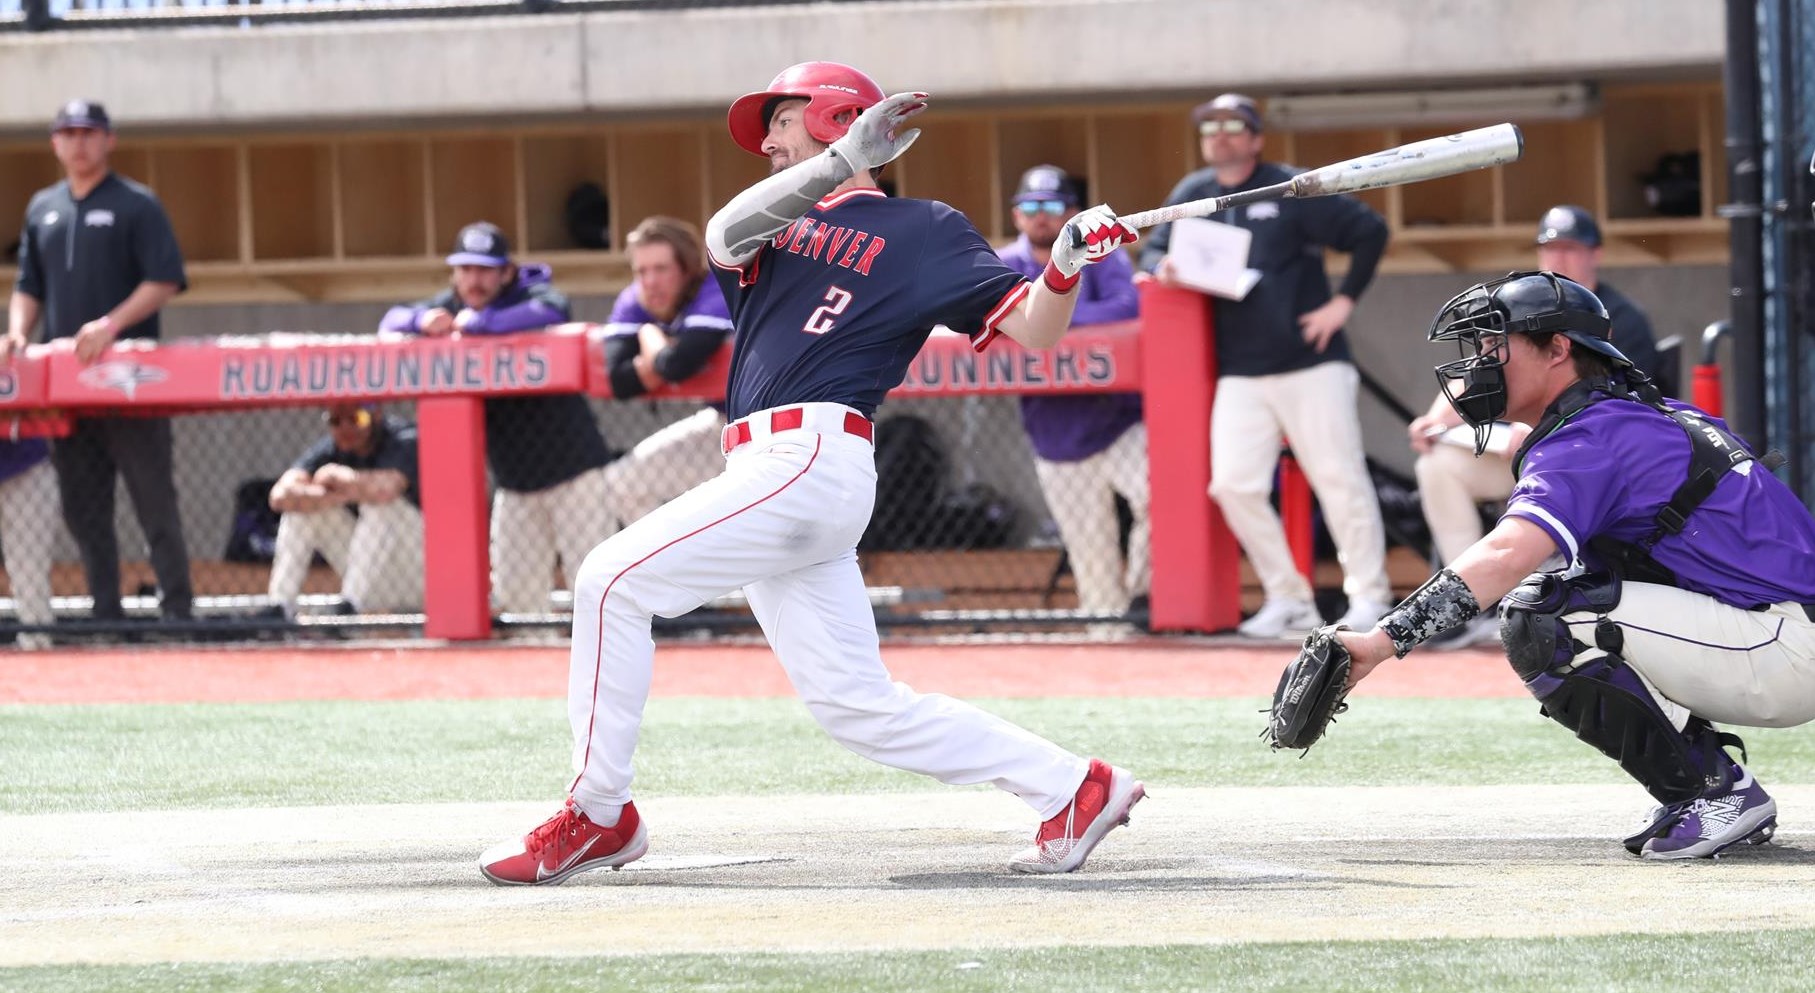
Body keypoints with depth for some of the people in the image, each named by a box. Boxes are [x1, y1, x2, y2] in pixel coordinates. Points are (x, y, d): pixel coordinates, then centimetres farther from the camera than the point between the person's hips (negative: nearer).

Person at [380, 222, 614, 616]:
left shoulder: (532, 294, -13)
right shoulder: (451, 306, 7)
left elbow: (550, 313, -35)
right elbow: (391, 322, 4)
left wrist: (478, 322, -31)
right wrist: (422, 321, -19)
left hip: (571, 464, -6)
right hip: (514, 476, 6)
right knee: (515, 598, 6)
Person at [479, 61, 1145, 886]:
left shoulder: (918, 230, 6)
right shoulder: (780, 223, 24)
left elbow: (1033, 330, -1)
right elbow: (725, 237, -2)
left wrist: (1065, 267, -23)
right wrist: (840, 165, -14)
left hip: (811, 457, -7)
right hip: (767, 476, 8)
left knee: (615, 579, -14)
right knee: (856, 706, 4)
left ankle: (596, 815, -8)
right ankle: (1069, 787, 8)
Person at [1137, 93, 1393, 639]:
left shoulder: (1293, 191, -3)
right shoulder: (1191, 196, 11)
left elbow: (1370, 231, -3)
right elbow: (1152, 251, 15)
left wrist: (1344, 301, -8)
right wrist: (1162, 267, -9)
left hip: (1311, 363, -4)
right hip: (1239, 376, 4)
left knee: (1339, 479, -6)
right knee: (1233, 485, -7)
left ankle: (1369, 596, 1)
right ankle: (1288, 599, 4)